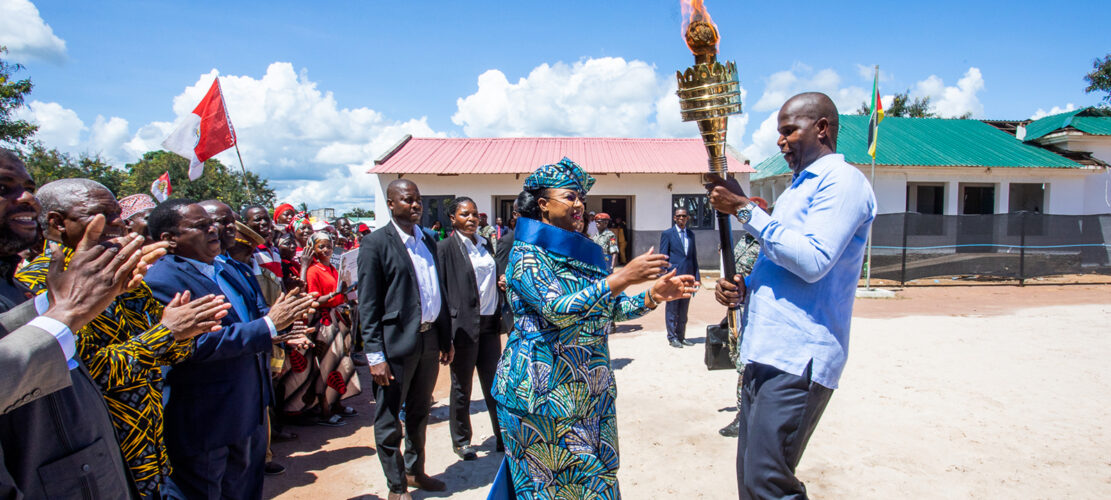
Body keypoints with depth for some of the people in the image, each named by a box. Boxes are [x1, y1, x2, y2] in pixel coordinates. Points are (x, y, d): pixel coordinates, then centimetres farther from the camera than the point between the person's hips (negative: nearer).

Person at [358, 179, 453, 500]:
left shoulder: (428, 241, 11)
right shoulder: (375, 244, -9)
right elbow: (368, 305, -11)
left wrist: (446, 337, 13)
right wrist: (375, 355, -15)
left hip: (429, 339, 7)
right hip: (396, 343, -6)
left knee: (419, 413, 20)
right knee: (389, 420, 7)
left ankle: (415, 472, 38)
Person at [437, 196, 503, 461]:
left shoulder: (485, 243, 11)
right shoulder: (446, 248, -7)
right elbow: (440, 289, -9)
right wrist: (447, 329, -13)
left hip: (489, 323, 5)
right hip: (463, 325, -5)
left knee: (494, 383, 12)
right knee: (461, 387, 8)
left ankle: (503, 436, 23)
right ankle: (461, 440, 24)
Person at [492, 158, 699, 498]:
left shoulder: (584, 253, 10)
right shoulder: (526, 254, -12)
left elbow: (614, 307, 11)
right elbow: (558, 310, -26)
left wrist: (654, 294, -7)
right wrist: (623, 277, -29)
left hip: (591, 390, 7)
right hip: (543, 390, -7)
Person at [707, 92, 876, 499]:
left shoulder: (842, 181, -6)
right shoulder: (798, 188, 23)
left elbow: (813, 260, -21)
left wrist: (744, 209, -15)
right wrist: (742, 289, 7)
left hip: (798, 358, -9)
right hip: (765, 355, 10)